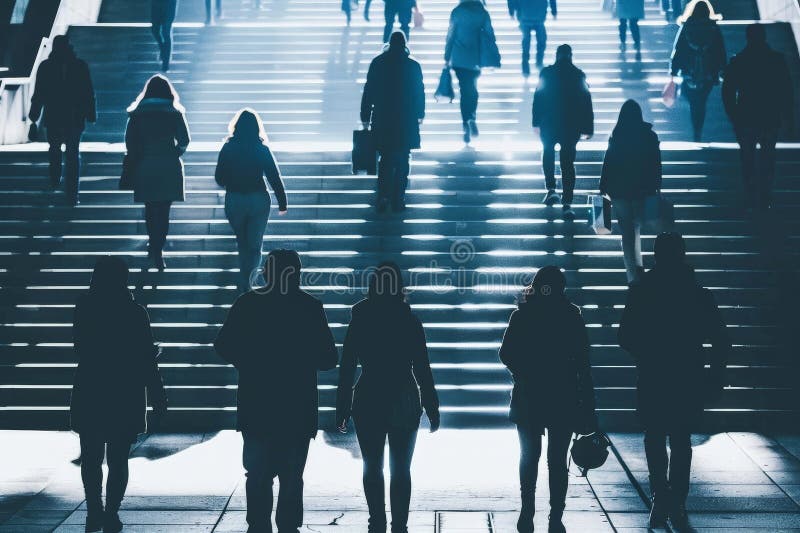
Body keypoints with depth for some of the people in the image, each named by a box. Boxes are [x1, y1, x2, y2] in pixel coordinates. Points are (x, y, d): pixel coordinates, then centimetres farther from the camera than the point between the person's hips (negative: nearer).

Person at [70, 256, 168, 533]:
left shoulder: (83, 309, -4)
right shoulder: (135, 313, -10)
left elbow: (79, 350, 7)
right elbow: (147, 359, -8)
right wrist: (157, 398, -2)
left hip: (89, 395, 2)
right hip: (126, 397, -2)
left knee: (91, 458, 14)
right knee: (118, 460, 7)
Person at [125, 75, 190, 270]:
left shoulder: (137, 113, 0)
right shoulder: (175, 113, -3)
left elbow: (129, 141, -3)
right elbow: (184, 140, -5)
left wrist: (136, 159, 9)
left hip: (144, 167, 1)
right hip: (169, 167, -1)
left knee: (150, 208, 18)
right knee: (163, 210, 3)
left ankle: (154, 246, 29)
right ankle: (157, 251, -6)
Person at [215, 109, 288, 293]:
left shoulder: (227, 149, -7)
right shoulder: (262, 150, -10)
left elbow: (219, 178, 0)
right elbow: (275, 178, -8)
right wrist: (282, 203, 1)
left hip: (234, 200, 1)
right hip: (258, 200, -1)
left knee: (242, 242, 20)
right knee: (254, 245, 7)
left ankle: (245, 281, 29)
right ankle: (246, 278, -13)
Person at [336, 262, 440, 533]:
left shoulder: (359, 321, -3)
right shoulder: (410, 321, -4)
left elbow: (346, 368, -3)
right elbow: (422, 369, -4)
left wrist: (342, 409, 3)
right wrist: (432, 409, 2)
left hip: (368, 401, 0)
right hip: (404, 402, 0)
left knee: (372, 467, 11)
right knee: (401, 469, 5)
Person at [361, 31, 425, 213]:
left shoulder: (377, 63, -2)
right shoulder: (413, 66, -6)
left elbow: (368, 92, -1)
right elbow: (419, 93, 1)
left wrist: (366, 117, 5)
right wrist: (419, 115, 16)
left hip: (382, 122, 1)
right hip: (406, 123, -1)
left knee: (386, 159, 13)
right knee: (402, 161, 9)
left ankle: (383, 197, 1)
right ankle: (398, 200, 9)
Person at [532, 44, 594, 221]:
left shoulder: (546, 73, -5)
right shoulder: (578, 75, -2)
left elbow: (538, 97, -3)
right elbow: (586, 102, -2)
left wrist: (536, 122, 4)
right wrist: (588, 128, 3)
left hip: (549, 124, 0)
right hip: (572, 126, 0)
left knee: (548, 153, 25)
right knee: (568, 162, 4)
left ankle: (551, 190, 15)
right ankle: (567, 203, -3)